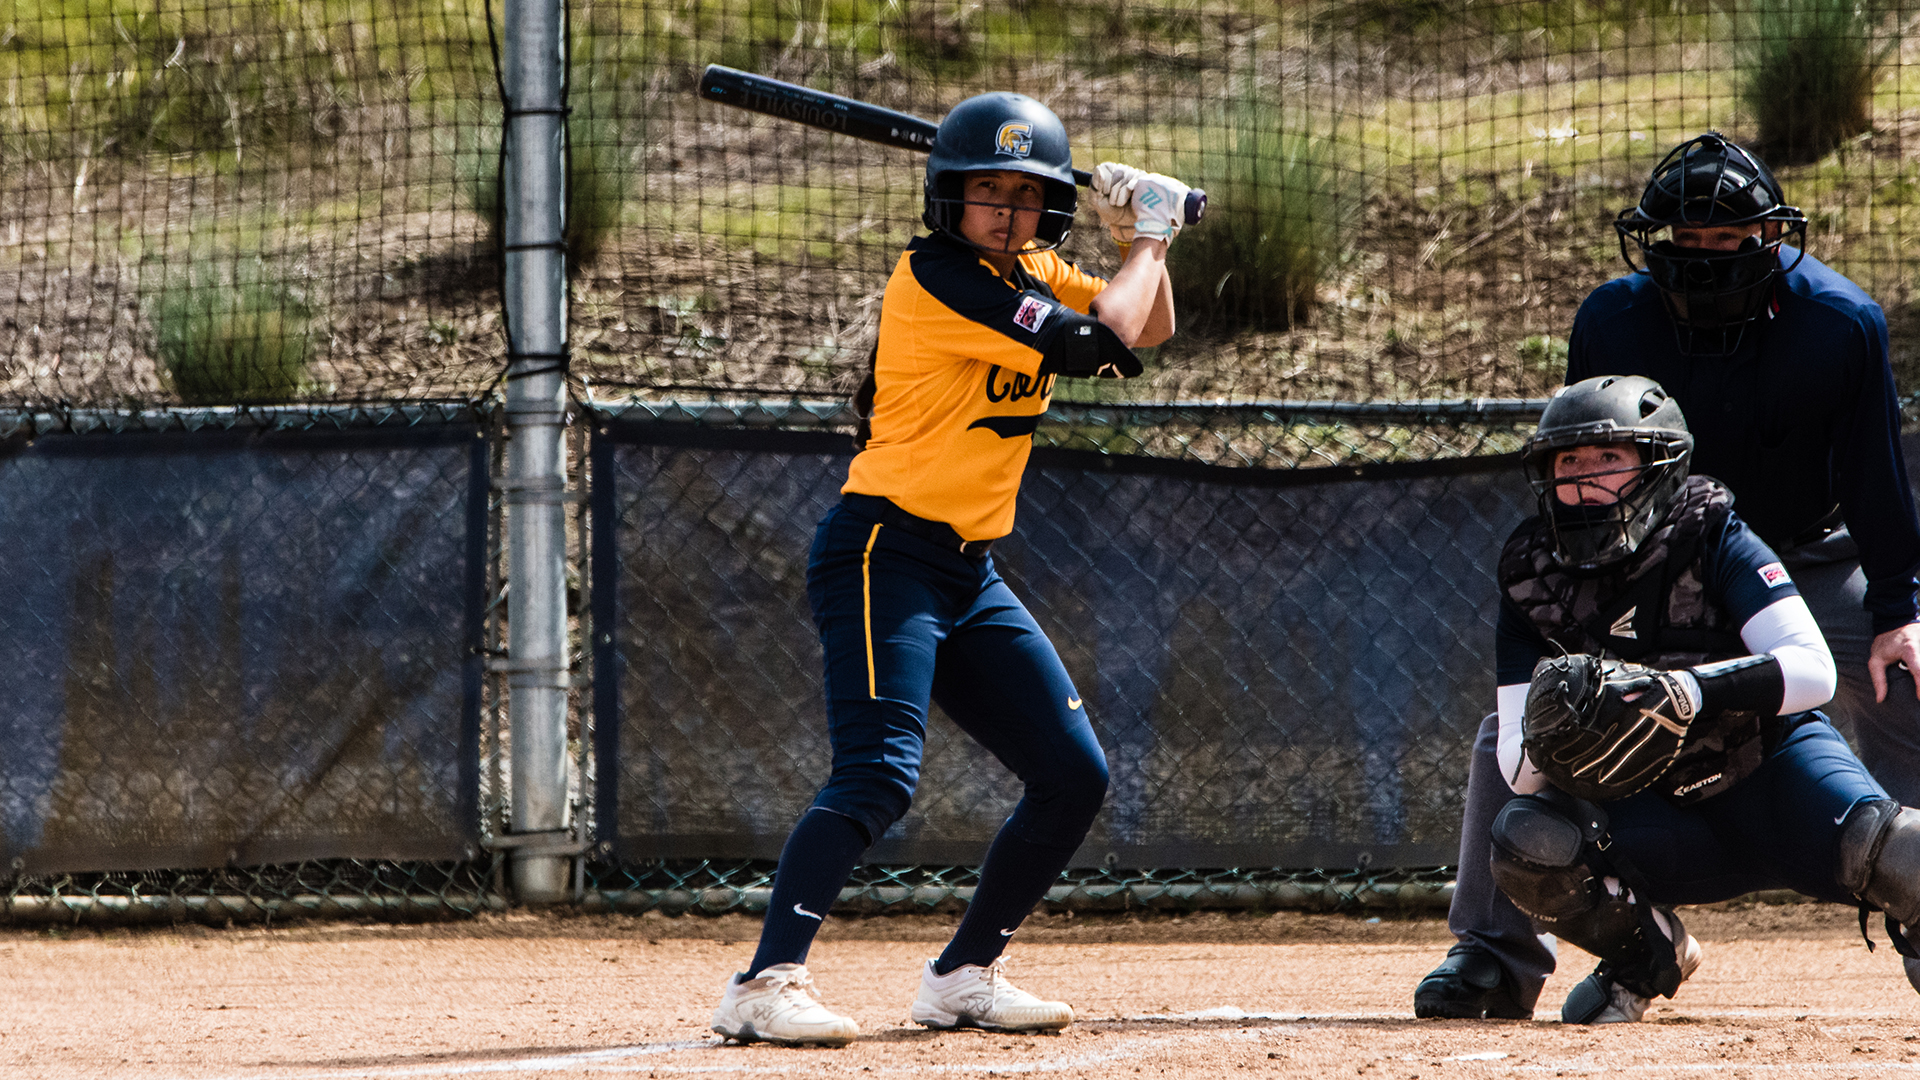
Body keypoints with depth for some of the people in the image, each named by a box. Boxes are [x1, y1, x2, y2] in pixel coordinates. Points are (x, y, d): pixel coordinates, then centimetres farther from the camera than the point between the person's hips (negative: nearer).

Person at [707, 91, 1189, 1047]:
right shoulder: (936, 276, -16)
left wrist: (1142, 240, 4)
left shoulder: (1033, 273, 11)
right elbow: (1100, 348, -20)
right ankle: (766, 983, -31)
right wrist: (1147, 236, -5)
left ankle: (963, 975, 17)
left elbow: (1149, 328, 22)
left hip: (971, 573, 9)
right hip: (885, 556, -9)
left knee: (1075, 776, 8)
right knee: (878, 776, -24)